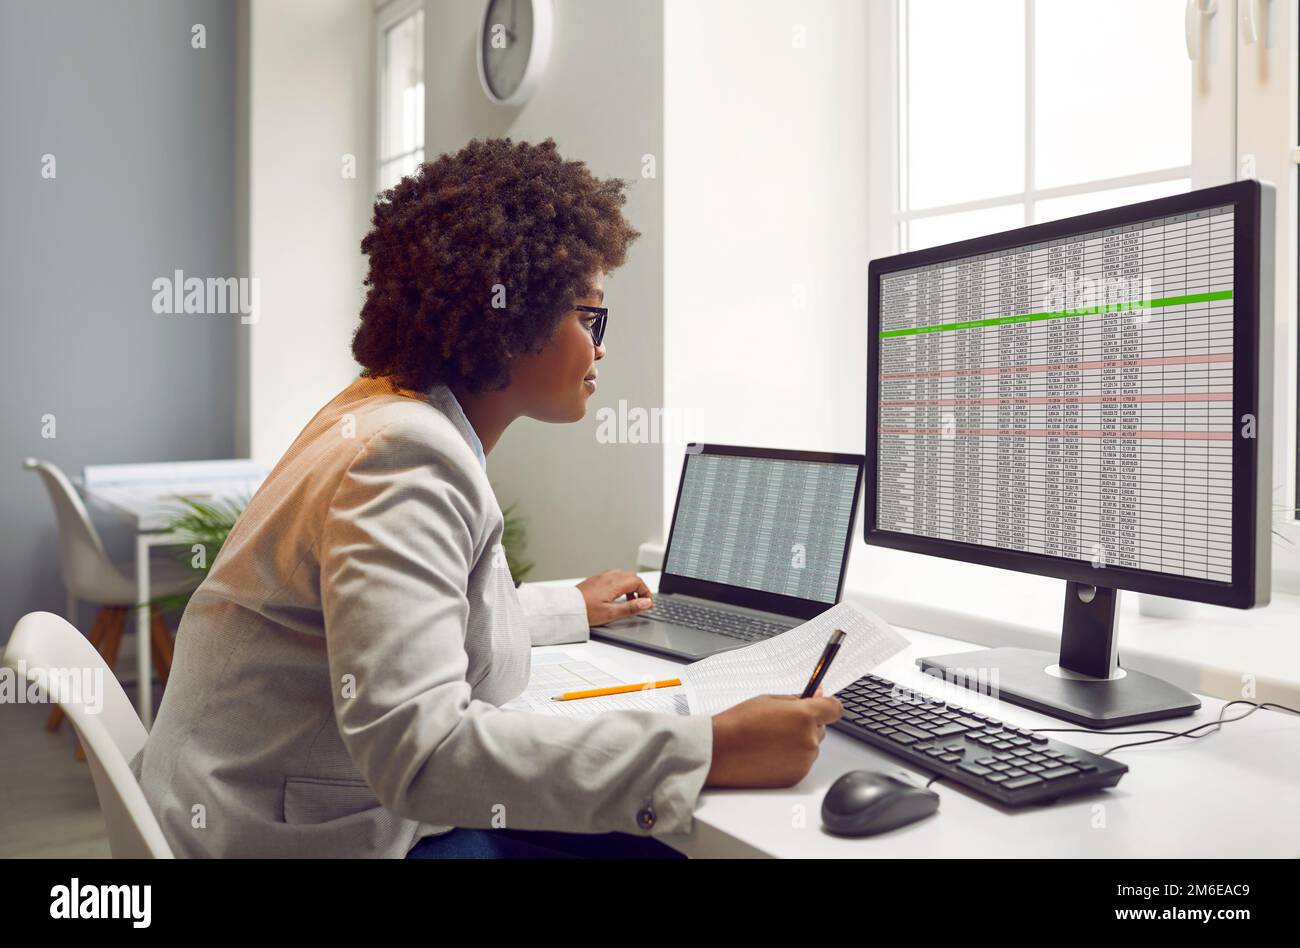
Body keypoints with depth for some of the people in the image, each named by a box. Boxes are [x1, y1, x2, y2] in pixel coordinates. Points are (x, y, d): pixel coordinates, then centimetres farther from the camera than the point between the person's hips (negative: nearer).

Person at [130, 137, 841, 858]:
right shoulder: (406, 459, -23)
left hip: (372, 798, 9)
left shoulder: (396, 414, 9)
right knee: (647, 846, -11)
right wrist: (708, 751, -31)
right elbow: (418, 747, -32)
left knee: (643, 843, 1)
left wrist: (570, 609, 31)